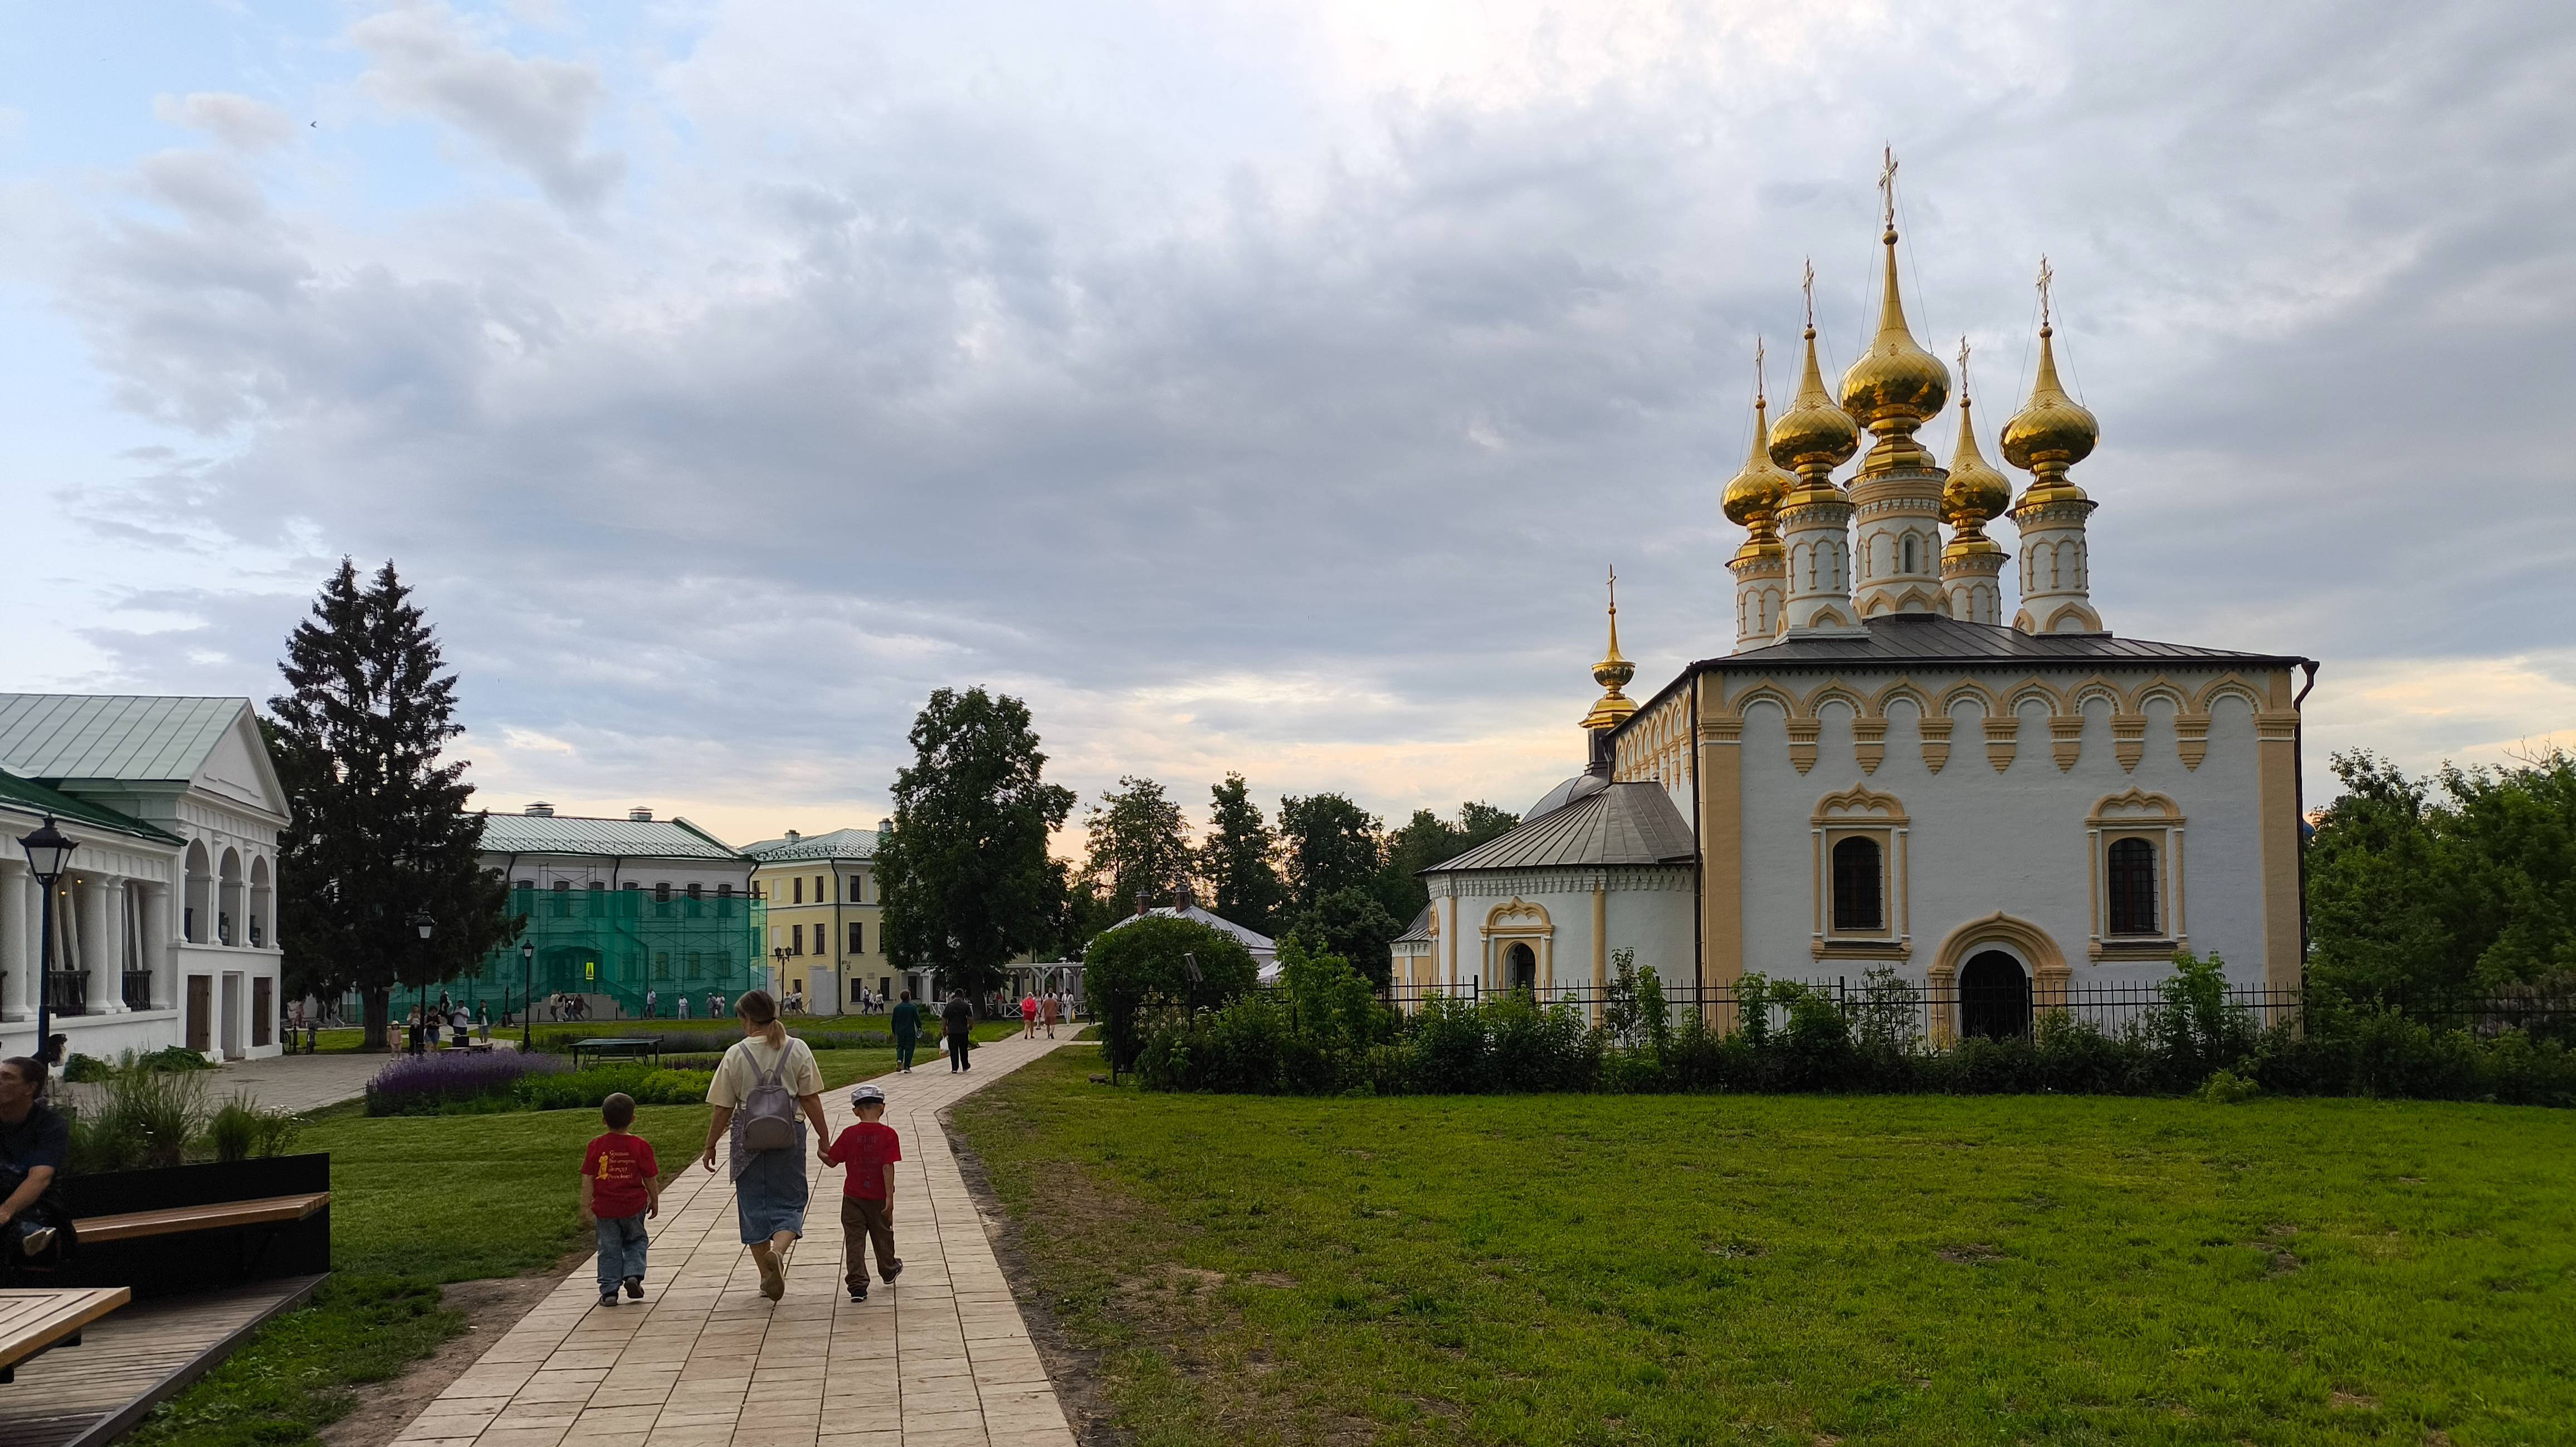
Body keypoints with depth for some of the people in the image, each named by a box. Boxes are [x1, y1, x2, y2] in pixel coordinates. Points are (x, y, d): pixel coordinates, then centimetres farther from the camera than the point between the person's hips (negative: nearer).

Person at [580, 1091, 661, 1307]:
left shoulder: (596, 1147, -4)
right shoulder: (641, 1146, -7)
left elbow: (588, 1180, -3)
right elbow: (650, 1178, -2)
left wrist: (586, 1207, 4)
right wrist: (655, 1200, 12)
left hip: (605, 1208, 0)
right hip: (633, 1208, 0)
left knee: (609, 1249, 9)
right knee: (635, 1242, 20)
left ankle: (609, 1291, 9)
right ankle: (633, 1275, 2)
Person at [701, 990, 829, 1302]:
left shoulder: (736, 1055, -6)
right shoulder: (797, 1049, -3)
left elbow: (723, 1110, -3)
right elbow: (811, 1101, -3)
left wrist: (710, 1147, 10)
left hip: (748, 1139, 0)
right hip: (789, 1137, 0)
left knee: (753, 1205, 13)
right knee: (789, 1202, 9)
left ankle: (767, 1277, 18)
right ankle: (778, 1251, -21)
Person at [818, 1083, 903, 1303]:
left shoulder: (850, 1135, -7)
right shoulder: (888, 1135, -11)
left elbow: (832, 1161, -1)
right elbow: (888, 1167, -15)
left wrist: (822, 1153, 21)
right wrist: (889, 1198, -14)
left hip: (853, 1197, 0)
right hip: (878, 1198, 0)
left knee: (854, 1240, 2)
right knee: (883, 1235, 20)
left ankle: (858, 1285, -6)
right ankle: (889, 1271, 41)